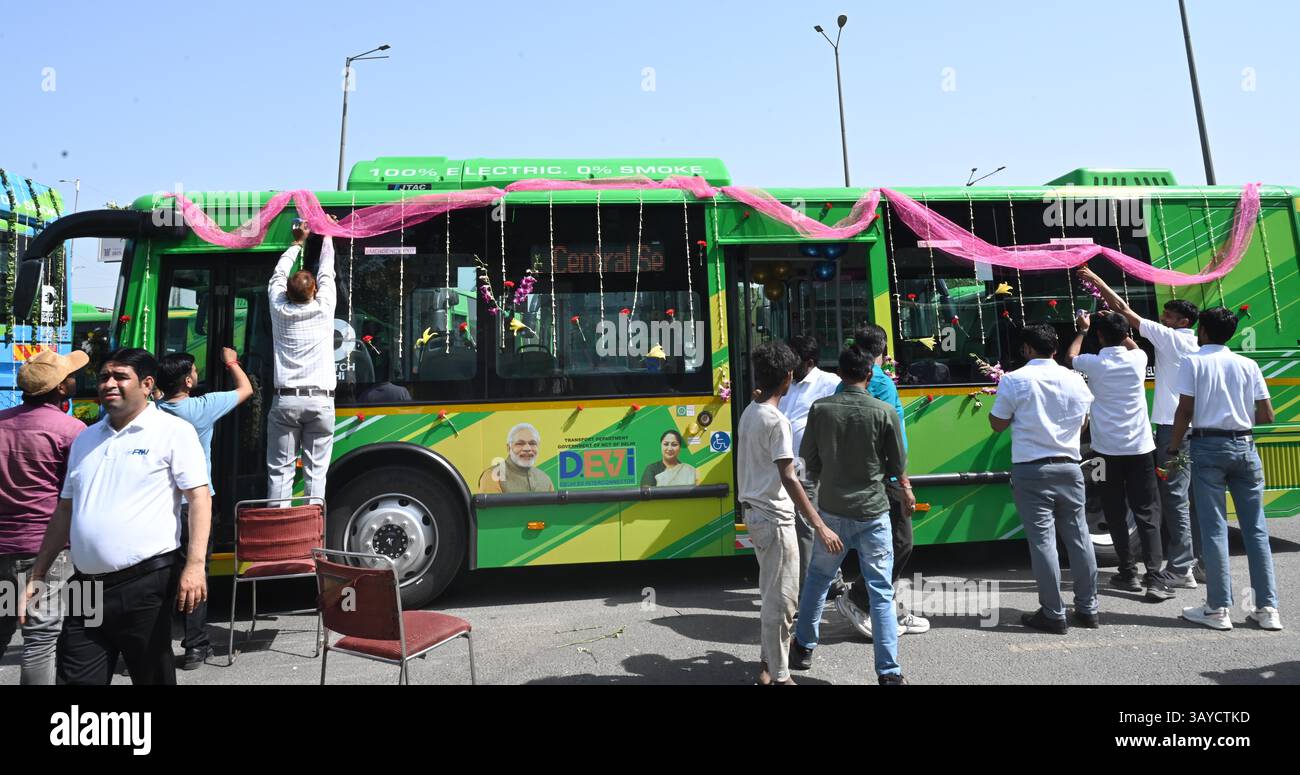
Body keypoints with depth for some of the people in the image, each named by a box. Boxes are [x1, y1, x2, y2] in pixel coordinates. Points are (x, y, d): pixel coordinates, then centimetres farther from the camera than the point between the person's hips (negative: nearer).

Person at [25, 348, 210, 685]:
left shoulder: (173, 431, -6)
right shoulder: (85, 439, 14)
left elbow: (199, 497, -12)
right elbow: (65, 509, 21)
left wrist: (194, 565, -22)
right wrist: (37, 575, 18)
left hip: (146, 582, -6)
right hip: (85, 585, 6)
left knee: (152, 675, 8)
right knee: (76, 678, 10)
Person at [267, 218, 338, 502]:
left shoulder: (280, 309, 5)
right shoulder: (323, 307, 1)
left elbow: (279, 274, 23)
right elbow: (326, 272, 17)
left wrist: (298, 242, 37)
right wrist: (327, 235, 31)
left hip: (285, 400, 1)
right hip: (320, 400, -1)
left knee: (279, 471, 3)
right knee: (316, 471, 0)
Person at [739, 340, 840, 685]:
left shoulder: (748, 412, 7)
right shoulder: (776, 421, -20)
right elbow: (788, 479, -26)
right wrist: (820, 526, -27)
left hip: (754, 511, 10)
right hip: (774, 517, -9)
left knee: (770, 594, 21)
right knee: (781, 599, 1)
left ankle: (767, 662, 33)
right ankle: (779, 676, 11)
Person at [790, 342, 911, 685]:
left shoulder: (820, 408, -6)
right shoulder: (884, 412, -9)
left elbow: (810, 460, 2)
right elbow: (897, 466, -1)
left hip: (831, 509, 2)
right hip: (872, 512, -1)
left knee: (817, 579, 20)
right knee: (881, 591, 7)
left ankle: (804, 647, 32)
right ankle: (888, 671, 10)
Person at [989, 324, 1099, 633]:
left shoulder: (1014, 380, -9)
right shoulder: (1075, 380, 5)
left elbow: (997, 424, -2)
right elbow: (1083, 424, 16)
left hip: (1031, 471, -4)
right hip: (1068, 467, 5)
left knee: (1042, 539, -1)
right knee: (1078, 537, 12)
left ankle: (1054, 614, 3)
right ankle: (1087, 609, 21)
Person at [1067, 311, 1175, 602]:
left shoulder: (1093, 364, -8)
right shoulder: (1137, 360, -3)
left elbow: (1071, 357, 17)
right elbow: (1133, 345, 24)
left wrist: (1082, 330, 29)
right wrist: (1117, 325, 30)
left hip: (1108, 450, -1)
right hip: (1140, 447, 1)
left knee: (1117, 514, 9)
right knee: (1147, 513, 3)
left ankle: (1129, 573, 14)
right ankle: (1155, 577, -5)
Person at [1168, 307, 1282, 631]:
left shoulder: (1193, 362, -3)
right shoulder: (1248, 365, 7)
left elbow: (1185, 410, -8)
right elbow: (1266, 415, 6)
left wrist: (1173, 448, 0)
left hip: (1208, 447, -3)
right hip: (1244, 447, 4)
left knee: (1214, 528, -1)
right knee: (1256, 528, 8)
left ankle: (1218, 609, 1)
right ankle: (1267, 609, 11)